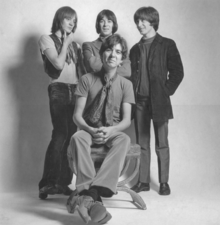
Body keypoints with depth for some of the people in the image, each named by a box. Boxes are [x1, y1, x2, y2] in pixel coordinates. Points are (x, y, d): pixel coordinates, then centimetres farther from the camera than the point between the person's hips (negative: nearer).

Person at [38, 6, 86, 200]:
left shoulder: (75, 44, 20)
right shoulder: (47, 39, 4)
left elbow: (82, 69, 15)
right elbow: (58, 63, -10)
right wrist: (66, 43, 0)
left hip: (76, 91, 5)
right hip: (58, 90, -5)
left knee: (71, 135, -2)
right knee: (60, 134, -18)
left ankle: (63, 182, 3)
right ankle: (48, 183, -17)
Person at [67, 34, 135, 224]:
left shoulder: (126, 84, 6)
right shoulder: (87, 80, 4)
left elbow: (126, 119, -1)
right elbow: (77, 115, -1)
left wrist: (111, 130, -24)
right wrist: (90, 130, -23)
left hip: (113, 132, 0)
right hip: (90, 130, 0)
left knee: (124, 140, -37)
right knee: (77, 138, -37)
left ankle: (87, 194, -52)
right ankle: (93, 198, -50)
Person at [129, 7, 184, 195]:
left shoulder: (167, 45, 0)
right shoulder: (135, 49, 15)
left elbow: (177, 72, -4)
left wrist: (166, 91, -9)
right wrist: (133, 95, 5)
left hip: (159, 102, -4)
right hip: (139, 101, 5)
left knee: (161, 144, 1)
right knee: (142, 144, 7)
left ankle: (164, 182, 9)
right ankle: (143, 181, 15)